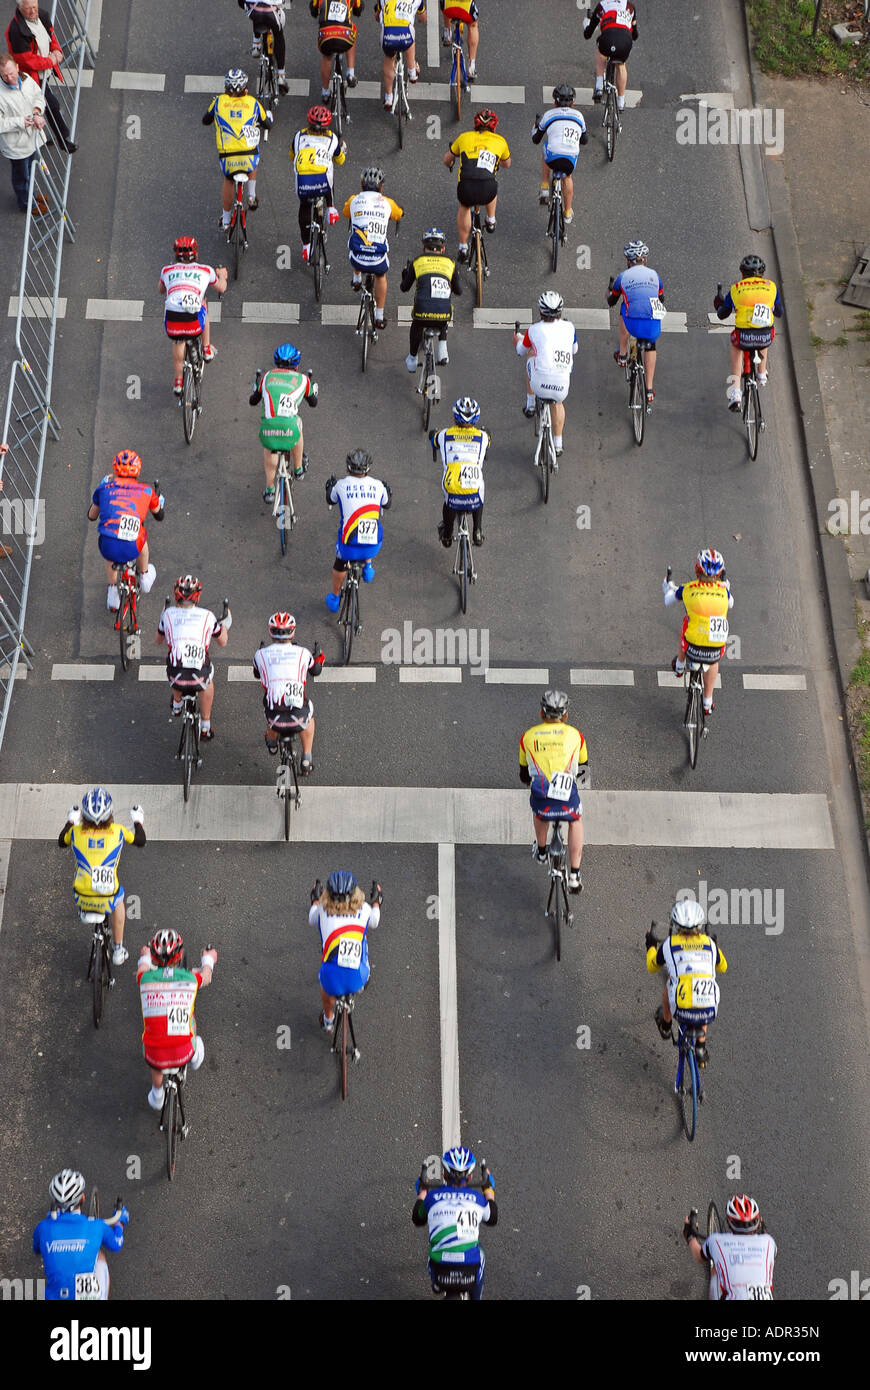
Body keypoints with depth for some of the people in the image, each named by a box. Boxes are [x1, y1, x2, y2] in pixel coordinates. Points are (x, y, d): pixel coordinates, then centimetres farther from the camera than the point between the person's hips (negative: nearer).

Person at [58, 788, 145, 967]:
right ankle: (118, 950, 41)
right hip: (108, 900, 0)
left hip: (82, 899, 0)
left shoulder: (76, 831, -4)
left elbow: (61, 842, 20)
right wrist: (138, 822, 32)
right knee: (118, 900, 36)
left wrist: (70, 822, 37)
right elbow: (140, 842, 13)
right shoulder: (117, 831, -6)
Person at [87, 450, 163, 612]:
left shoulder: (105, 487, 11)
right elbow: (159, 516, 28)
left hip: (108, 547, 0)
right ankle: (145, 577, 55)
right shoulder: (147, 491, 10)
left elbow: (91, 516, 27)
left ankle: (113, 593, 43)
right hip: (132, 548, 0)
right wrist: (160, 501, 52)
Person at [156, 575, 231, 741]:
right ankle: (205, 728, 39)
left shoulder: (168, 614, 7)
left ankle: (176, 704, 60)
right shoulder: (207, 616, 5)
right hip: (199, 677, -1)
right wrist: (224, 625, 42)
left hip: (176, 678, 1)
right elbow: (222, 641, 21)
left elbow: (159, 640, 26)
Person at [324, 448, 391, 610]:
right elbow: (386, 505, 21)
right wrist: (389, 492, 42)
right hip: (374, 548, 1)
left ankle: (334, 599, 49)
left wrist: (330, 486, 40)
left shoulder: (341, 485, -3)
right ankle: (368, 566, 28)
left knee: (339, 565, 33)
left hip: (349, 548, -1)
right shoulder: (378, 485, 0)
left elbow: (330, 501, 19)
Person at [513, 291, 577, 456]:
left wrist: (517, 339, 48)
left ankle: (530, 404, 34)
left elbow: (521, 351, 25)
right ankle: (558, 445, 39)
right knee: (558, 402, 39)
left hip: (540, 385, -2)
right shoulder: (569, 327, 10)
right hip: (562, 387, 2)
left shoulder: (534, 330, 5)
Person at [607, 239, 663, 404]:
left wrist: (610, 288, 48)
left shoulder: (623, 276, 11)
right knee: (650, 347, 35)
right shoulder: (654, 274, 17)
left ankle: (622, 356, 44)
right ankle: (649, 391, 29)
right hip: (654, 327, 1)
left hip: (634, 324, -1)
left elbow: (611, 301, 27)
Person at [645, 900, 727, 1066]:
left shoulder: (669, 945, 3)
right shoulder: (710, 943, 8)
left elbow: (652, 967, 22)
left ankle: (666, 1025, 47)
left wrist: (651, 946, 39)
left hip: (683, 1012, -1)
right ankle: (701, 1047, 34)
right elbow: (722, 967, 28)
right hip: (709, 1014, 1)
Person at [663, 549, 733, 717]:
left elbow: (668, 602, 17)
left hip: (693, 647, -1)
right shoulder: (723, 590, 1)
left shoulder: (688, 589, -3)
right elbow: (730, 604, 26)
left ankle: (679, 666, 52)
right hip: (716, 650, 1)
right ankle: (707, 705, 43)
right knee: (713, 661, 39)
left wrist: (668, 588, 40)